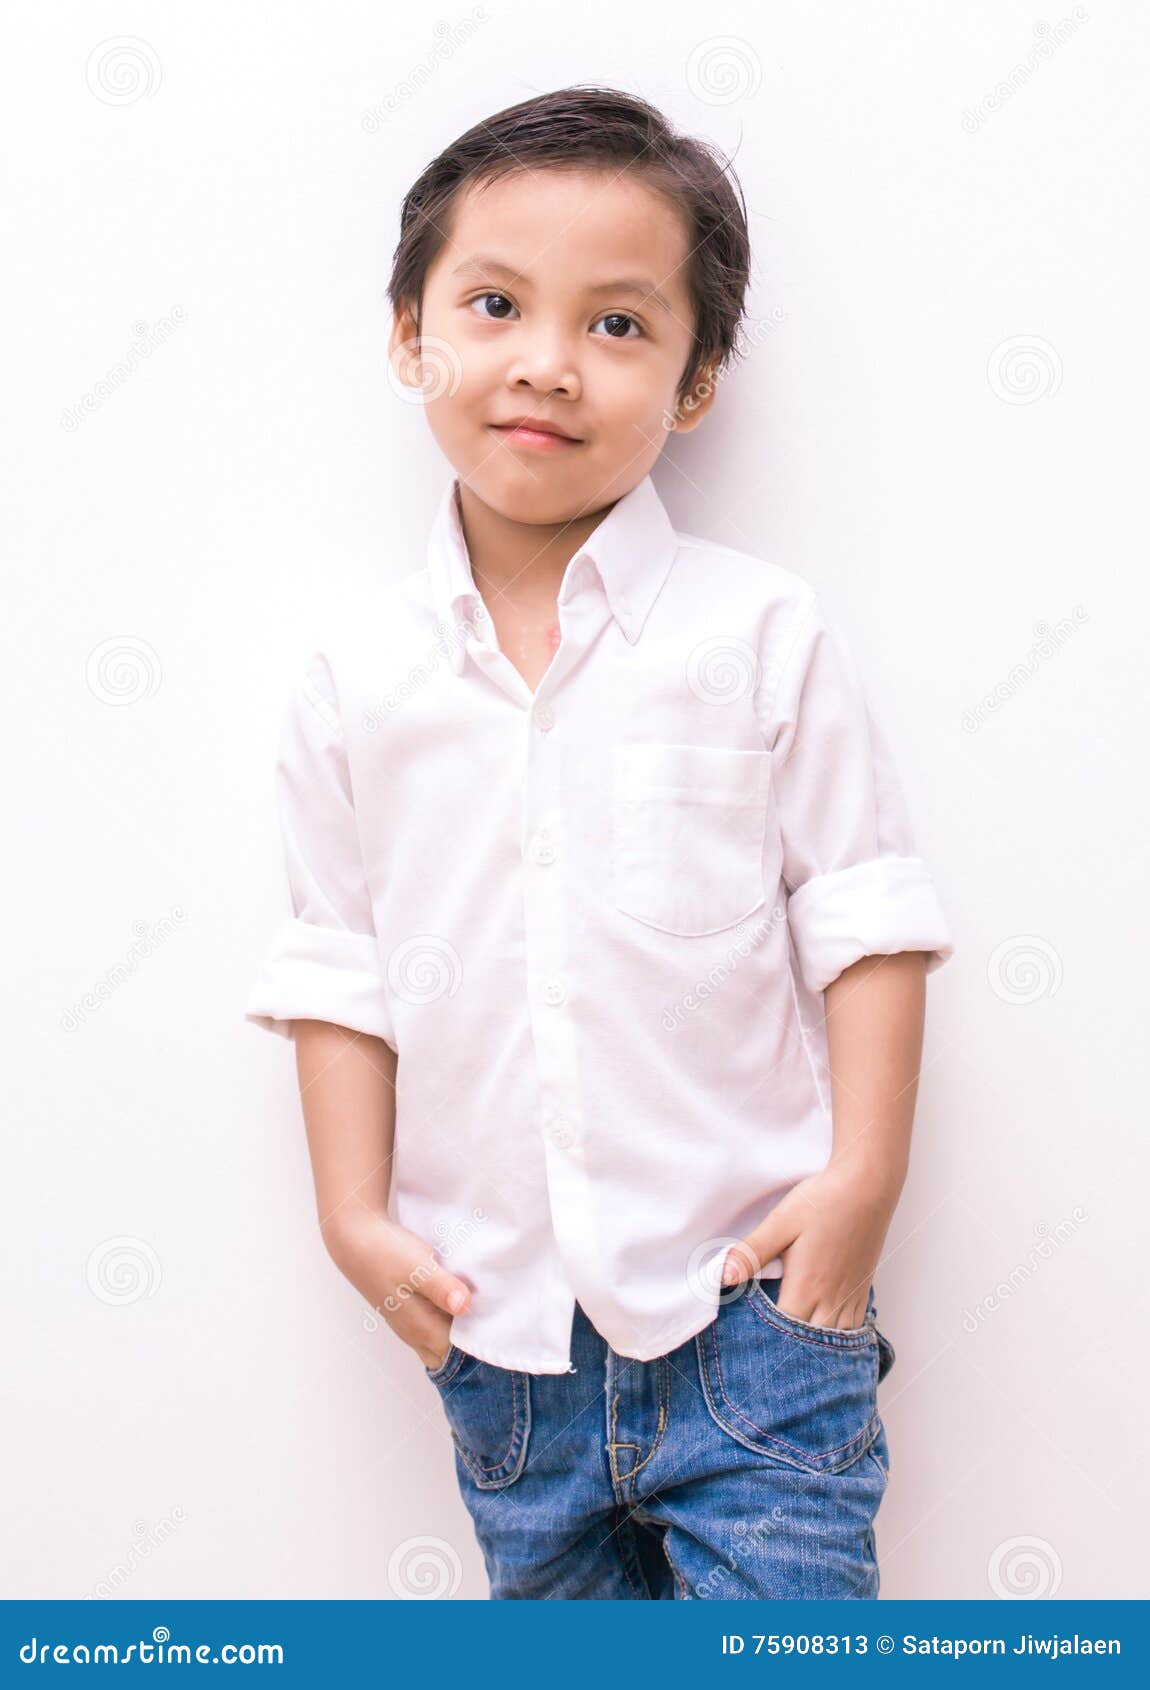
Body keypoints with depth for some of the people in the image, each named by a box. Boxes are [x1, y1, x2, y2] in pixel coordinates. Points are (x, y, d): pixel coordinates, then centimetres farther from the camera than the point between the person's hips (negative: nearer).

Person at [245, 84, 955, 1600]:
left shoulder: (762, 637, -6)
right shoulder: (360, 679, 0)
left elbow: (865, 910, -3)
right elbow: (337, 963, 5)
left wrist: (865, 1171, -10)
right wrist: (355, 1212, 1)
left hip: (750, 1304, -2)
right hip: (500, 1331, 3)